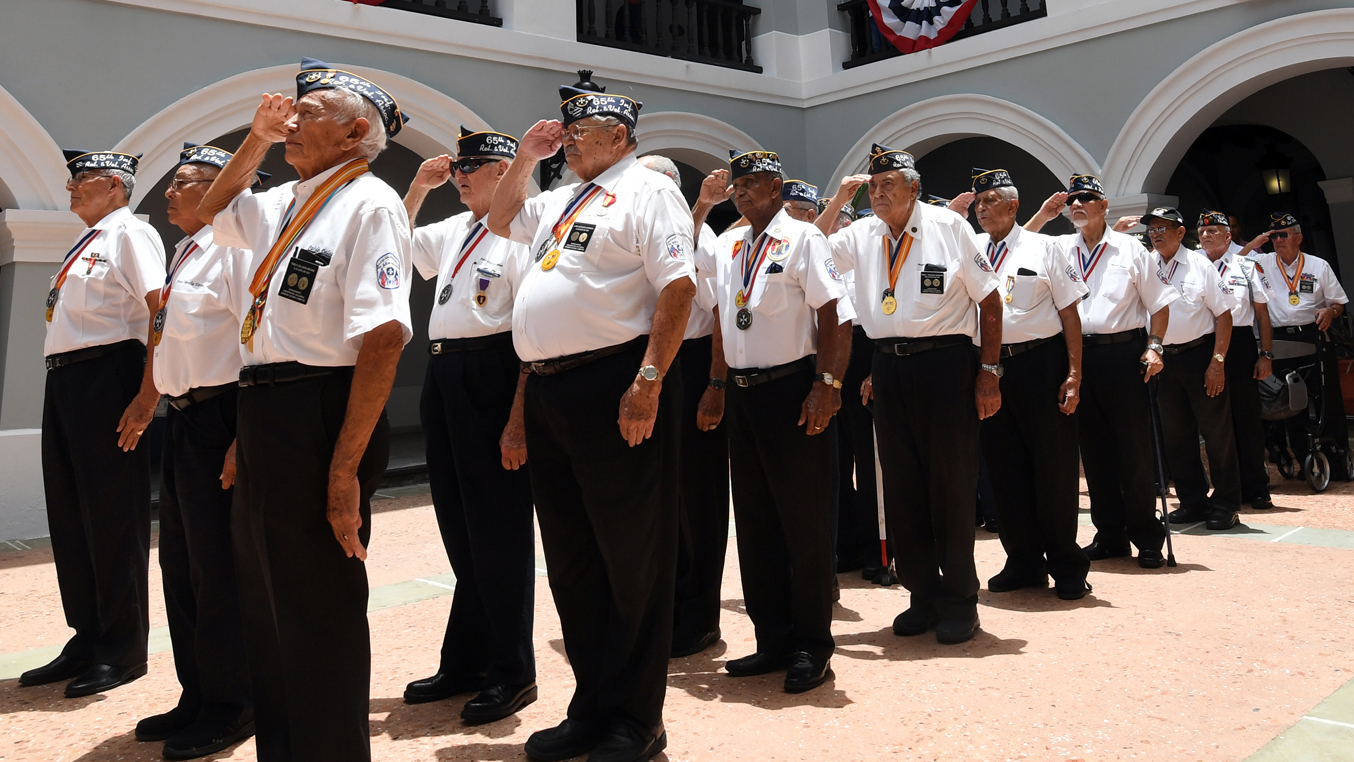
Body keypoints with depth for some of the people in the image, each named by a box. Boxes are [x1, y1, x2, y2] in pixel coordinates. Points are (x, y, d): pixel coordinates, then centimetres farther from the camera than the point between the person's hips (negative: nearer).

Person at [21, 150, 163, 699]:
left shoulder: (130, 234, -6)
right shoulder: (85, 243, 20)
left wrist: (148, 395, -22)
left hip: (106, 376, -9)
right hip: (61, 380, 10)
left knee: (113, 514, -3)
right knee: (68, 513, 13)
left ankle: (122, 652, 9)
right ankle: (87, 639, 25)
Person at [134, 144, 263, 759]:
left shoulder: (238, 245, -11)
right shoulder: (186, 253, 18)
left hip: (218, 419, -10)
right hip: (181, 419, 10)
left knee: (219, 568, -2)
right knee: (180, 565, 15)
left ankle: (230, 707, 13)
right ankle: (197, 698, 29)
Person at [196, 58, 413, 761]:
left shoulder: (369, 204, -11)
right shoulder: (286, 204, 15)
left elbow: (382, 339, -21)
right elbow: (212, 211, 36)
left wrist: (345, 470, -25)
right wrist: (256, 141, 19)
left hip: (319, 418, -9)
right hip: (261, 415, 9)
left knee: (320, 617, 2)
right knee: (266, 608, 20)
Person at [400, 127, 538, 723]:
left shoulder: (521, 231, -10)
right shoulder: (452, 230, 15)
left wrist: (518, 420, -22)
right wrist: (418, 186, 17)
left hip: (491, 375, -8)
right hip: (443, 374, 9)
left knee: (499, 526, 1)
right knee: (458, 524, 16)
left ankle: (512, 671, 17)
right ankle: (465, 662, 31)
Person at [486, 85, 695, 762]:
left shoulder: (647, 192, -3)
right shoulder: (560, 201, 22)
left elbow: (678, 287, -14)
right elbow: (499, 221, 38)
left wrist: (649, 382, -23)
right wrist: (526, 156, 24)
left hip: (615, 386, -9)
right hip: (547, 390, 9)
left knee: (631, 554, 0)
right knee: (570, 554, 13)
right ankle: (590, 708, 27)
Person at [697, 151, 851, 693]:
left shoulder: (802, 238, -4)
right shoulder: (726, 246, 14)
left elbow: (834, 316, -11)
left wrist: (827, 385, -19)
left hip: (792, 390, -7)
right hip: (742, 393, 7)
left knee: (805, 520, -1)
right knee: (754, 521, 11)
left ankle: (813, 647, 12)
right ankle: (773, 641, 23)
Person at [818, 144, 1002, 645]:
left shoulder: (949, 227, -2)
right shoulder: (861, 235, 10)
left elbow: (989, 301, -1)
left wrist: (989, 372, -6)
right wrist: (837, 202, 2)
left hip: (945, 363, -4)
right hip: (887, 367, 4)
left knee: (952, 482, 3)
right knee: (902, 485, 9)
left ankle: (959, 600, 18)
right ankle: (924, 594, 24)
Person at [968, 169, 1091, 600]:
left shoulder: (1043, 248, 3)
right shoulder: (970, 251, 12)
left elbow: (1069, 312, -2)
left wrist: (1074, 374, -8)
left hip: (1040, 363, -3)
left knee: (1054, 466, 2)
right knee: (1005, 468, 9)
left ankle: (1067, 567, 15)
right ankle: (1024, 563, 22)